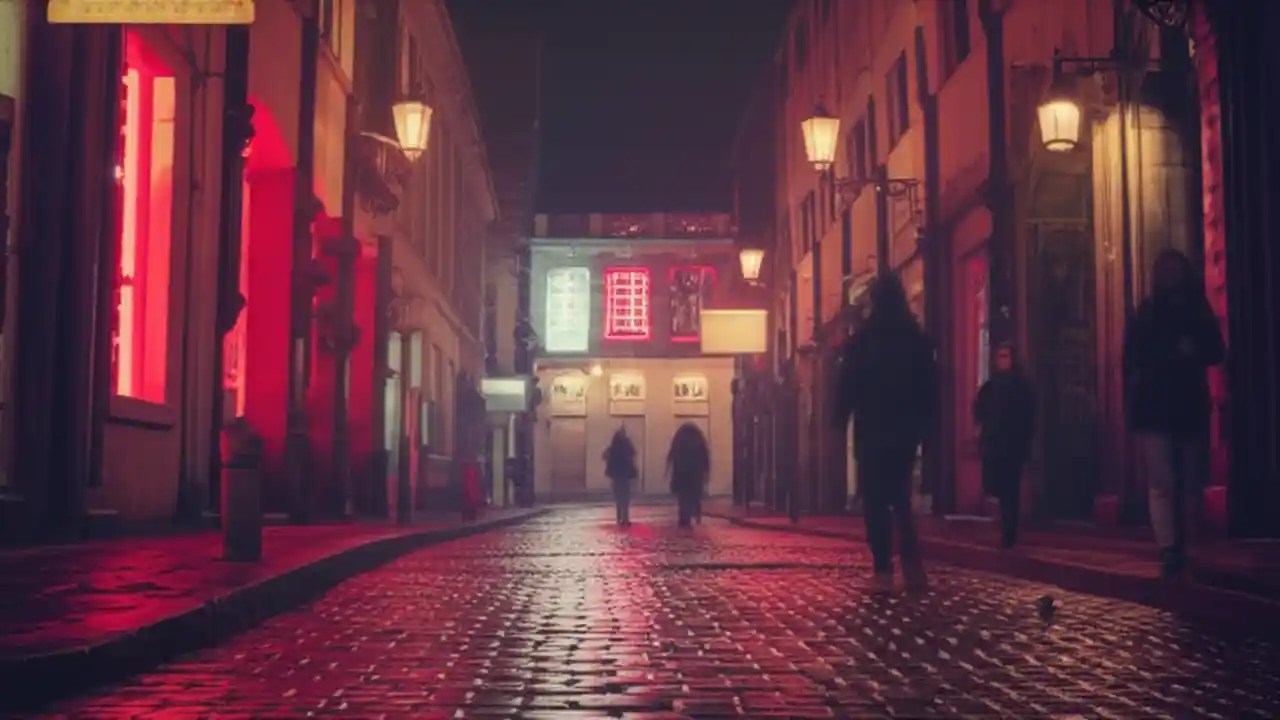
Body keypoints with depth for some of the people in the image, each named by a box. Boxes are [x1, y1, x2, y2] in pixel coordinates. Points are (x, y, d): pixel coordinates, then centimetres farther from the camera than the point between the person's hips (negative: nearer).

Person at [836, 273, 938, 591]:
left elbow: (848, 387, -7)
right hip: (906, 431, 3)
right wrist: (923, 425, 13)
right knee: (901, 497, 14)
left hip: (872, 432, -3)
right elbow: (931, 389, 6)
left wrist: (839, 422, 1)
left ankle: (884, 569, -4)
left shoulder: (861, 340, -6)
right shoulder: (918, 340, 4)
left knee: (876, 502, 2)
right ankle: (911, 560, -3)